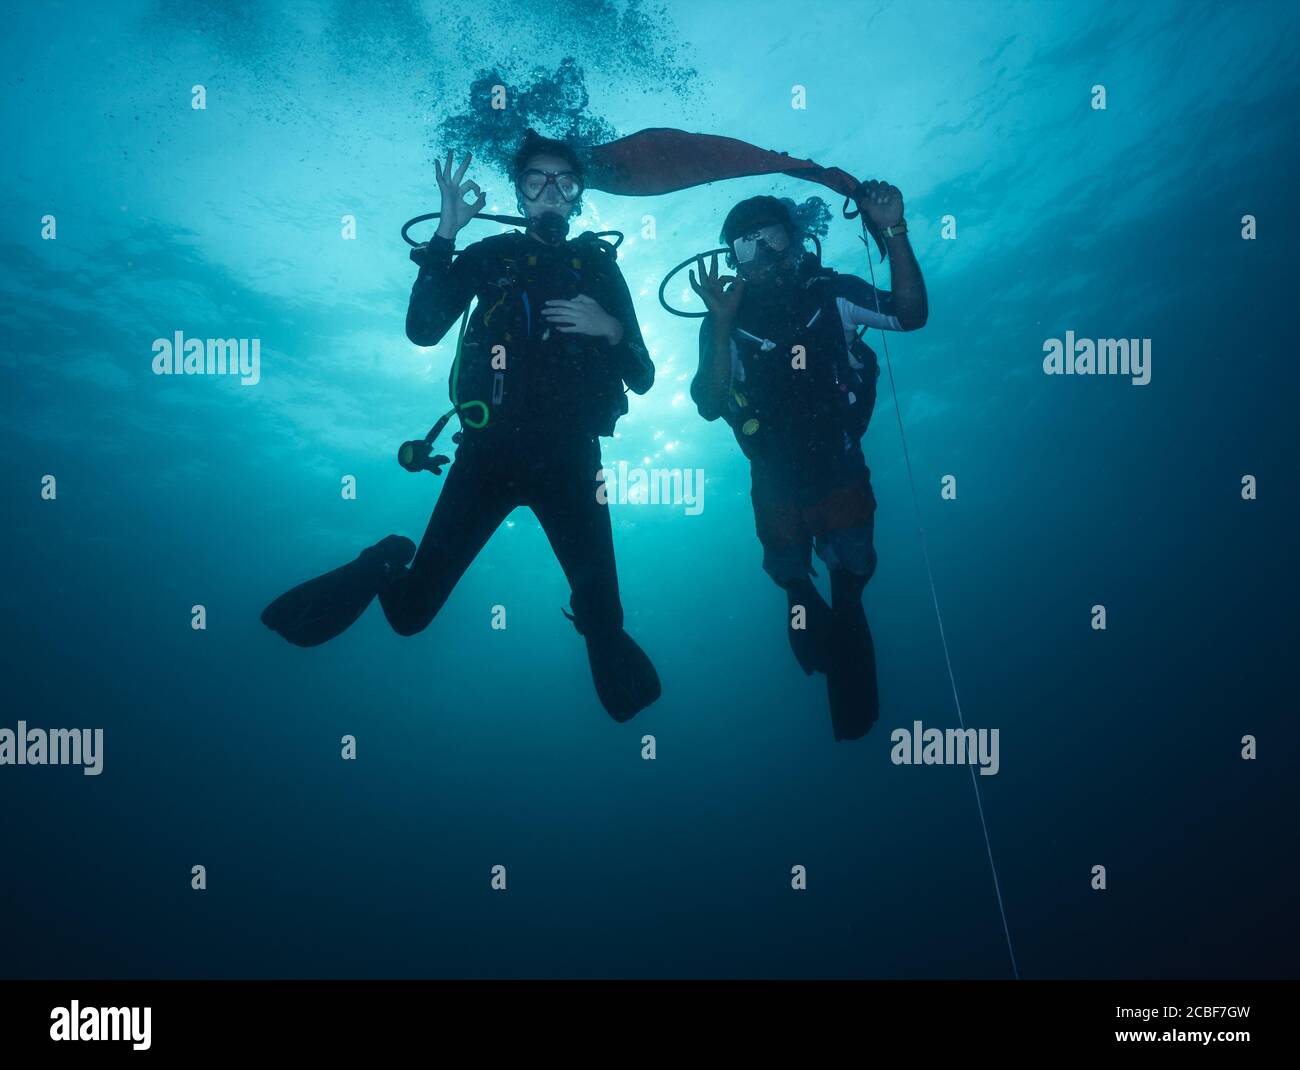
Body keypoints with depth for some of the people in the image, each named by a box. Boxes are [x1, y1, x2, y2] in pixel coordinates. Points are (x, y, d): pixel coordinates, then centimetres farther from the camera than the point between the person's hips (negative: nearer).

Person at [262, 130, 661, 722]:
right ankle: (387, 564, 30)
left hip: (570, 461, 1)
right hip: (489, 452, 0)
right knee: (410, 612, -4)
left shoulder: (600, 268, 10)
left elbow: (642, 377, 7)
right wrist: (445, 233, -14)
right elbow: (422, 330, -7)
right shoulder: (491, 257, 7)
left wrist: (611, 330, -13)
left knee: (603, 622, -10)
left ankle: (601, 633, 26)